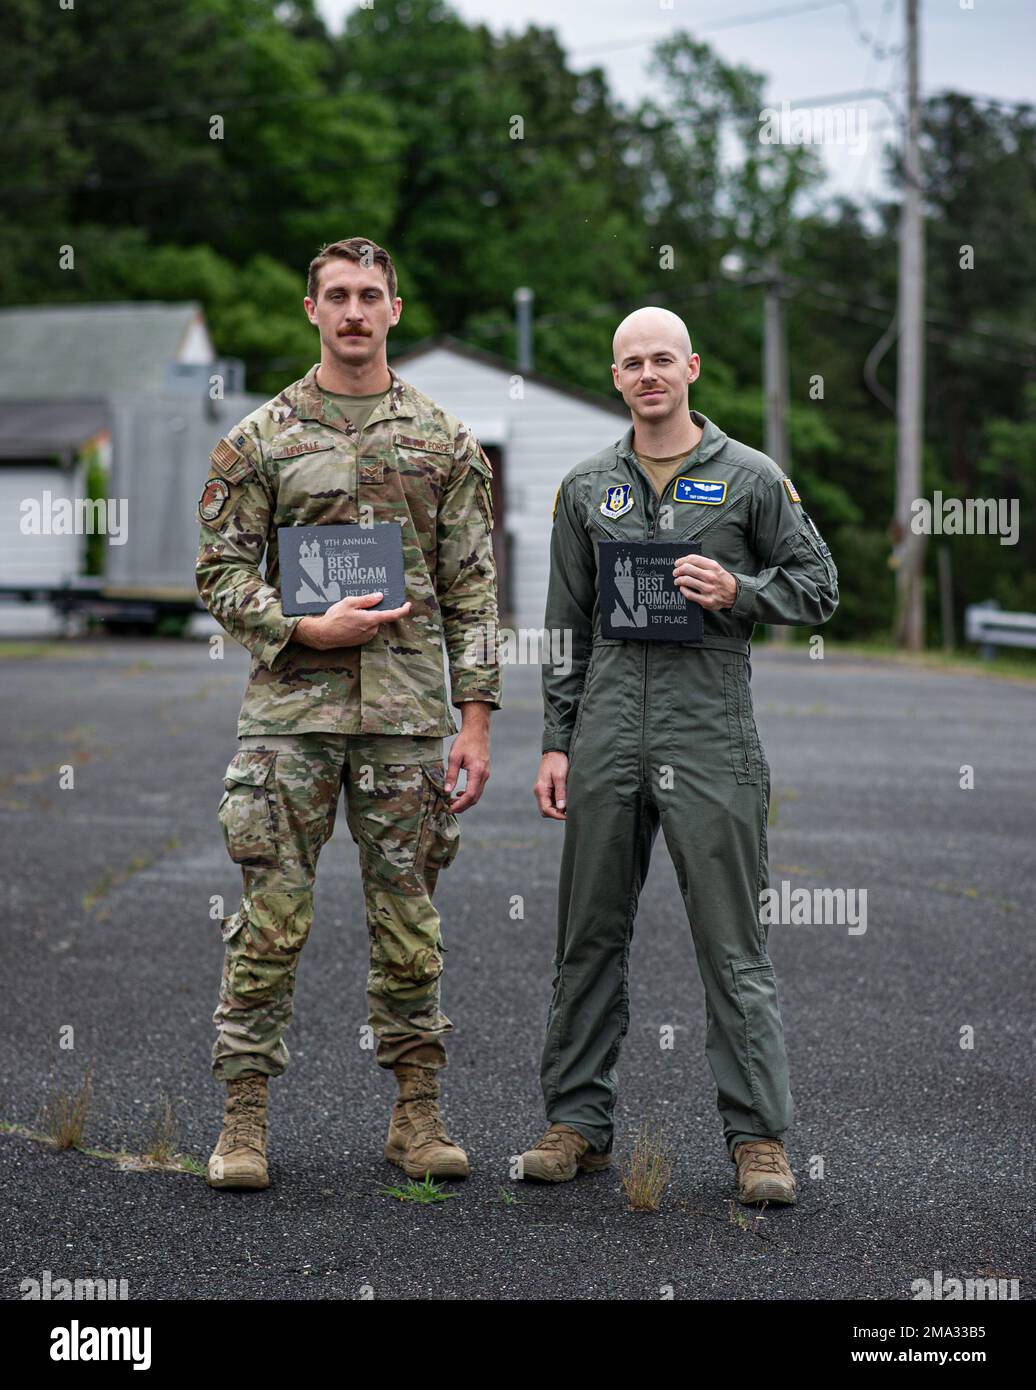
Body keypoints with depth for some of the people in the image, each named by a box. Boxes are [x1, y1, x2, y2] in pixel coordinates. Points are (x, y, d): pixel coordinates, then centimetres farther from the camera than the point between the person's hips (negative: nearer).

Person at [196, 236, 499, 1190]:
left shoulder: (445, 443, 8)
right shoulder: (260, 439, 4)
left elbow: (472, 592, 6)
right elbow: (221, 573, 3)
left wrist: (476, 721, -1)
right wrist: (307, 629, -14)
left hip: (407, 715, 1)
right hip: (290, 711, -1)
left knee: (409, 919, 6)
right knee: (271, 919, -1)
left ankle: (418, 1116, 16)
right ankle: (244, 1121, 6)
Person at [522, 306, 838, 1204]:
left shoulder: (751, 479, 4)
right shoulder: (586, 488, 12)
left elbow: (819, 585, 8)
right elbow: (567, 623, 15)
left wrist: (738, 593, -11)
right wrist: (556, 741, 10)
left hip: (710, 734, -3)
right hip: (608, 734, 3)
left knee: (733, 945, -3)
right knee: (590, 936, 7)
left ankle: (759, 1137, 3)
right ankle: (578, 1122, 17)